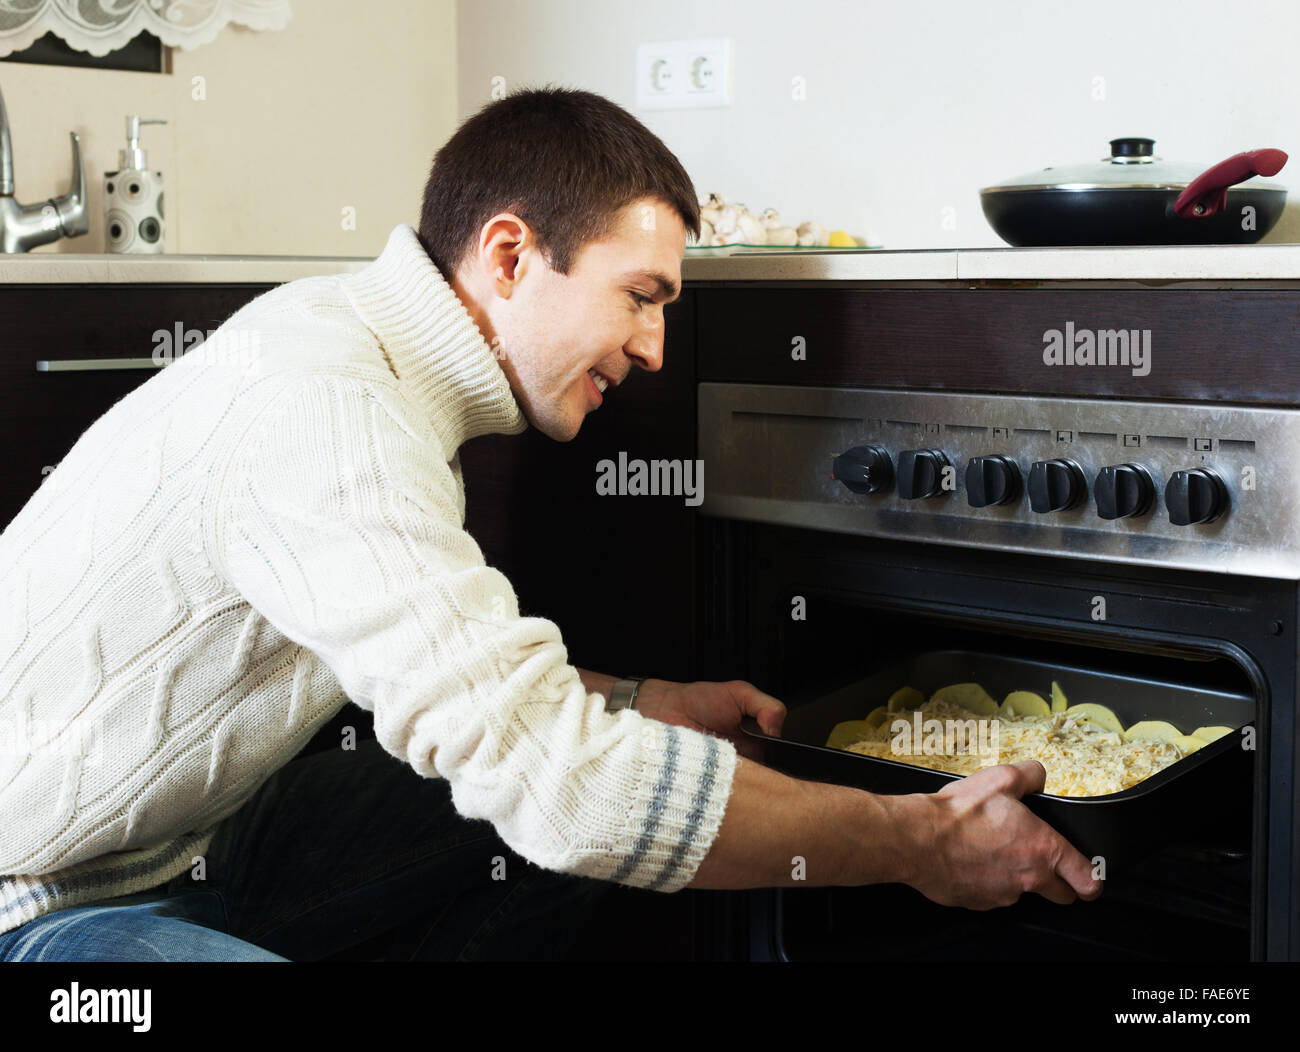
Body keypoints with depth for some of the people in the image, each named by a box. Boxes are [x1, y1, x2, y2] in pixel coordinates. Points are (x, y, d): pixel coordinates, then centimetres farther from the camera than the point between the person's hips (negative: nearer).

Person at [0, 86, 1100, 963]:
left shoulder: (359, 343, 4)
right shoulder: (321, 406, -27)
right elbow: (558, 779, -32)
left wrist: (643, 706, 11)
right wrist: (918, 841, -23)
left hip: (192, 833, 10)